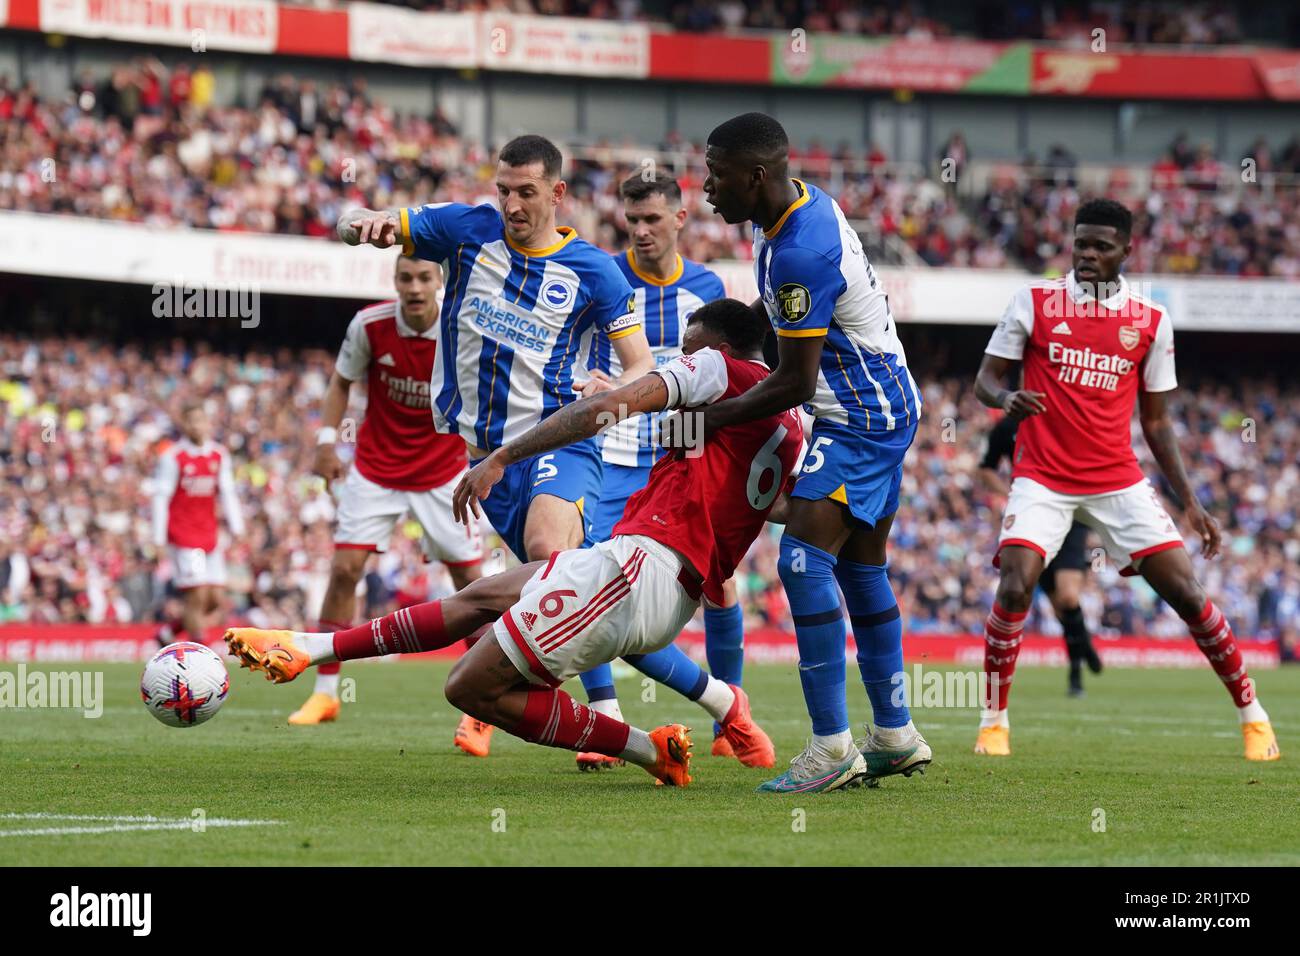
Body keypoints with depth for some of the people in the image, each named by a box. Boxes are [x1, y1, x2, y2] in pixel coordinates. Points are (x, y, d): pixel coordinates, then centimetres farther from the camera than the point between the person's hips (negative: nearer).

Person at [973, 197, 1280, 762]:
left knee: (1186, 592, -5)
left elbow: (1156, 423, 10)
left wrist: (1189, 502, 5)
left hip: (1119, 482, 1)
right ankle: (993, 720, -2)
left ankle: (1252, 715, 10)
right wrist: (1005, 398, -22)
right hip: (1042, 477, -1)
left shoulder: (1151, 323, 4)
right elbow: (984, 380, 2)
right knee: (1014, 590, -20)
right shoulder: (1034, 303, -1)